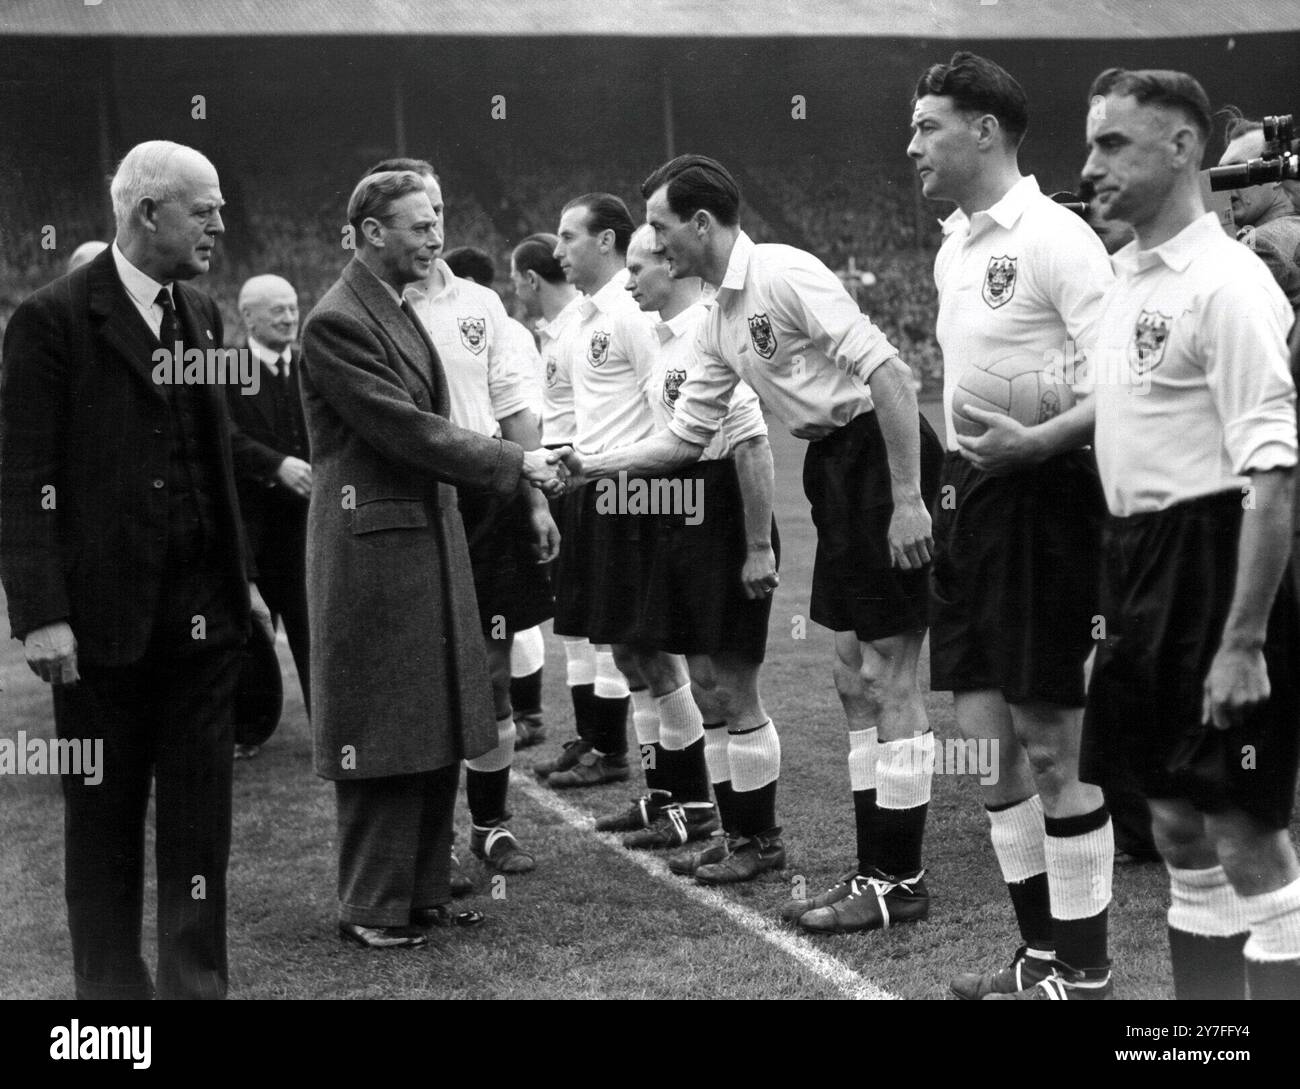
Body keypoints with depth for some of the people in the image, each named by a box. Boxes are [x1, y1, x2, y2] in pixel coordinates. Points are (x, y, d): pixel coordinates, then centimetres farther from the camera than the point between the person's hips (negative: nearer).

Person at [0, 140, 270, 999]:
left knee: (201, 809, 7)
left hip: (204, 612, 5)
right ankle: (112, 983, 21)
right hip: (104, 615, -5)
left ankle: (197, 982, 17)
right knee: (104, 812, 9)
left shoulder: (202, 314, 10)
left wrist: (242, 574, 13)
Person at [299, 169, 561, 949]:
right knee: (383, 736, -1)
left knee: (435, 730, 13)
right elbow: (406, 430, -18)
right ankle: (373, 908, 10)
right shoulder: (337, 322, -15)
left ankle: (423, 892, 24)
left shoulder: (401, 309, 15)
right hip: (376, 550, -9)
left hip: (428, 540, 9)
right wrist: (514, 462, -13)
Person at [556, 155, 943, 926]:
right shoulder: (721, 320, 13)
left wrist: (907, 499, -23)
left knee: (888, 682, -5)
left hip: (884, 454, -9)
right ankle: (877, 870, 18)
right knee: (856, 680, 11)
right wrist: (591, 465, 14)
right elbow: (685, 437, 20)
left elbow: (886, 369, -21)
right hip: (836, 465, 9)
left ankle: (900, 882, 3)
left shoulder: (785, 275, -15)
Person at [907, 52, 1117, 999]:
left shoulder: (1054, 238, -12)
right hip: (969, 496, 9)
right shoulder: (954, 248, 14)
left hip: (1041, 497, -8)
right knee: (983, 731, 10)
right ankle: (1042, 951, 22)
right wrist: (957, 471, 15)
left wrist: (1033, 442, -26)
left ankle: (1084, 971, 10)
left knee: (1049, 739, -2)